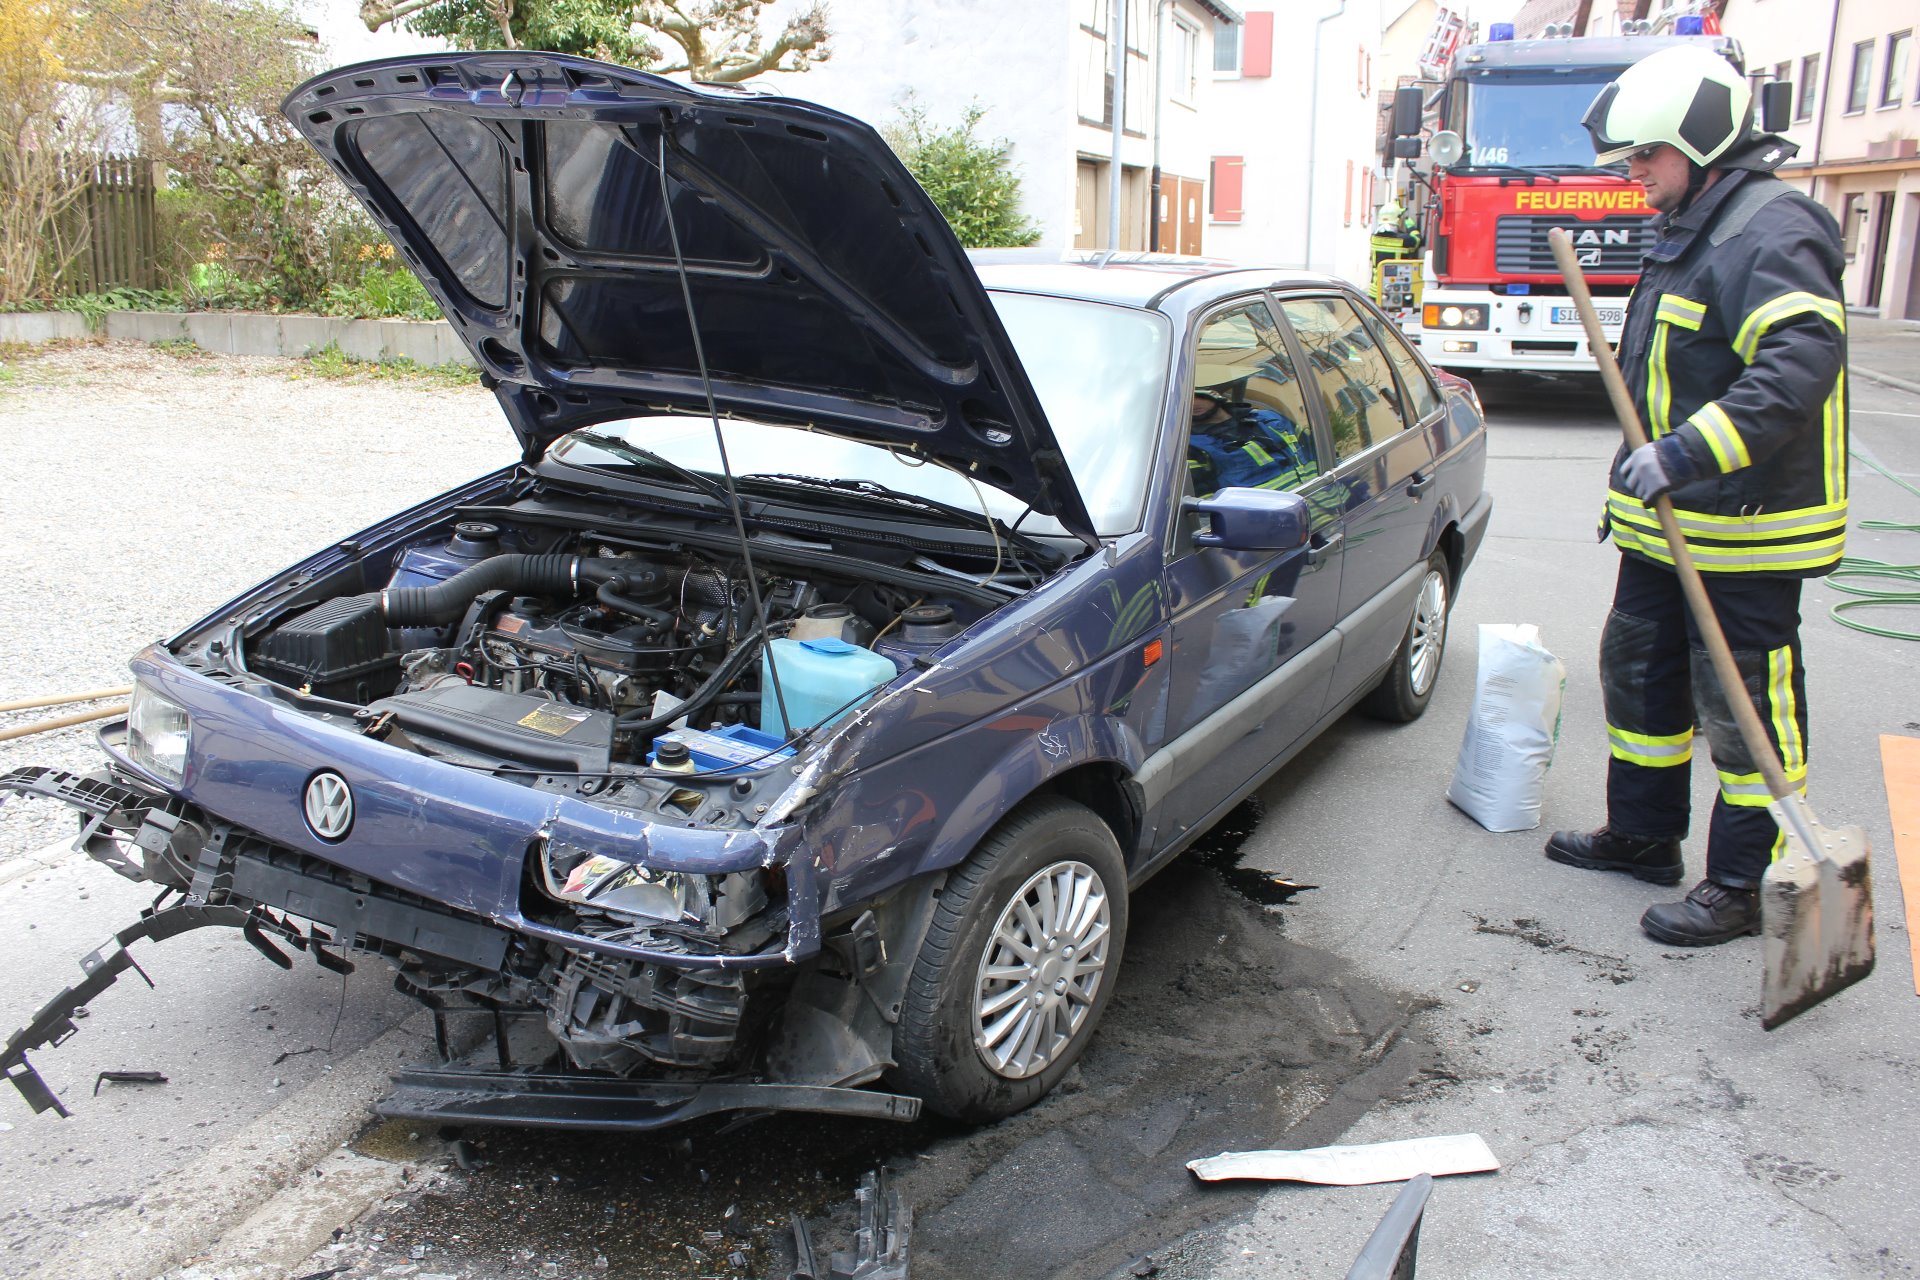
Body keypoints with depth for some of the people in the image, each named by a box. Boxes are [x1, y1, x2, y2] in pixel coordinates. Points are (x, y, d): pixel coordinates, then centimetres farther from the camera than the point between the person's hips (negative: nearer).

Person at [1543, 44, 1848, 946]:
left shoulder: (1769, 234, -17)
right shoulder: (1690, 230, 15)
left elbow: (1803, 362, -32)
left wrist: (1686, 454, -37)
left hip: (1746, 531, -10)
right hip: (1667, 521, 10)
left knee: (1744, 709, 0)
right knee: (1640, 673, 18)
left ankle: (1737, 886, 11)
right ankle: (1642, 835, 33)